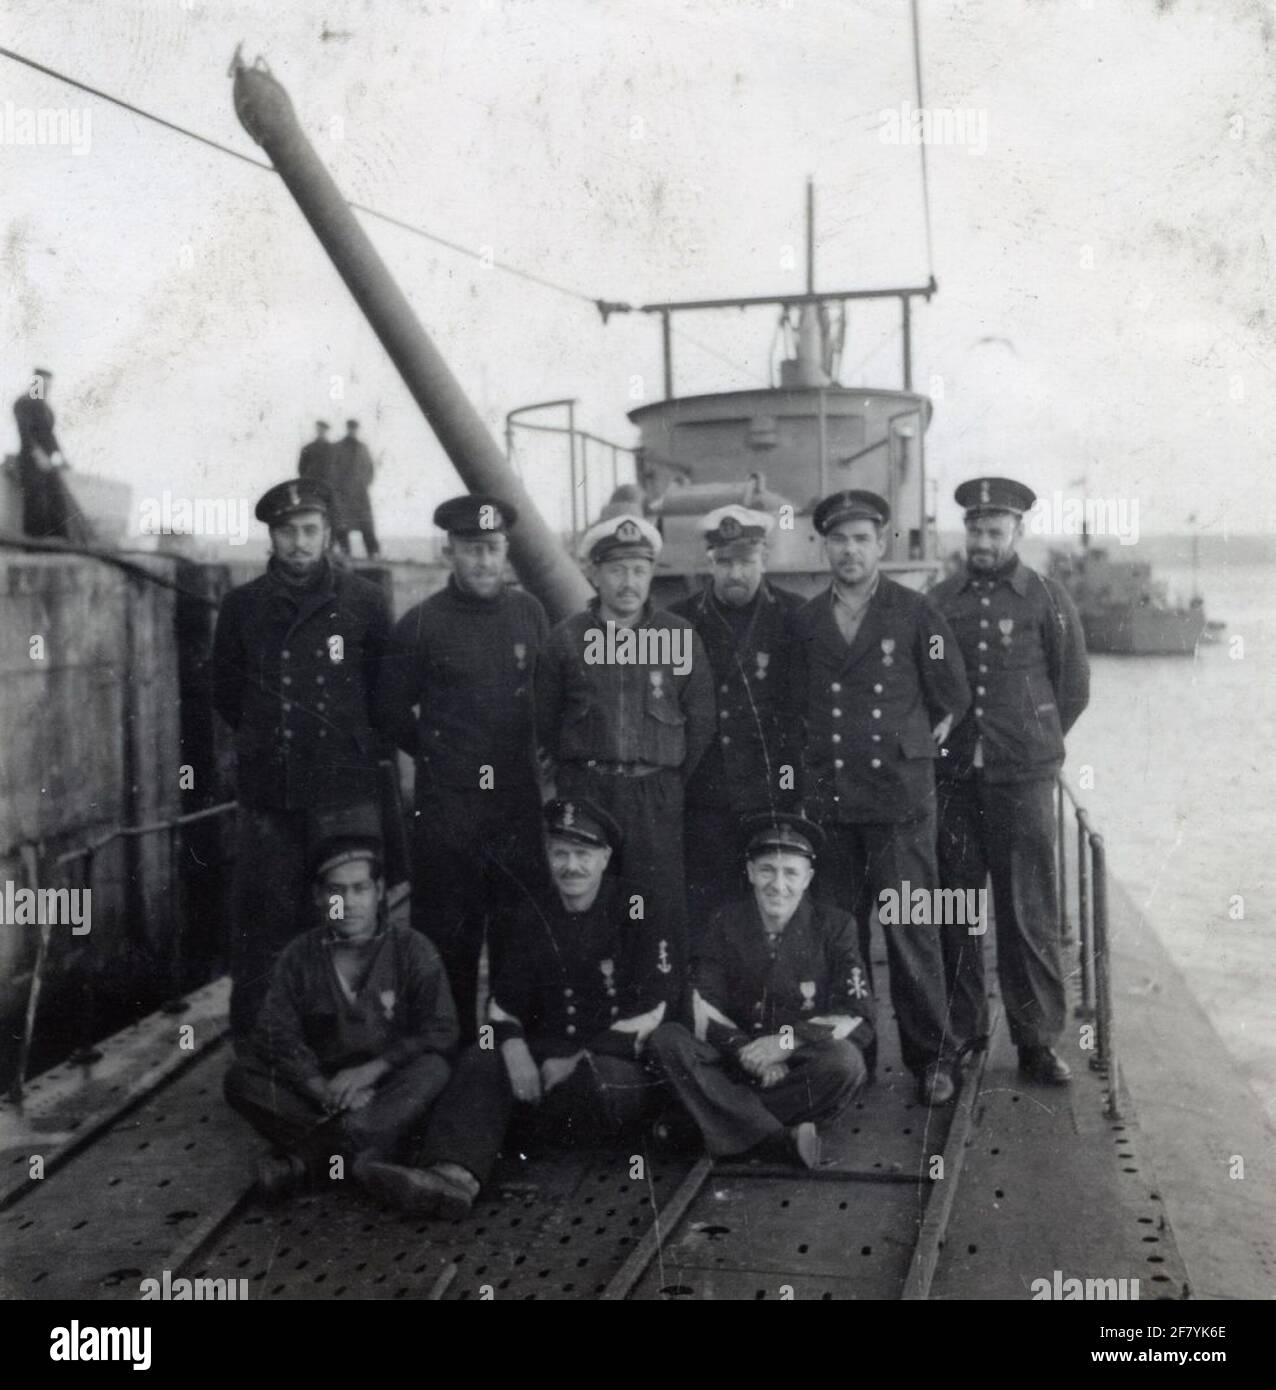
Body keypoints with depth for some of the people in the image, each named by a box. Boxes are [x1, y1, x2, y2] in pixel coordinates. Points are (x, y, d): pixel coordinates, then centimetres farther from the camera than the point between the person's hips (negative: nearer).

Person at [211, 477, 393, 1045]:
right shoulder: (243, 605, 6)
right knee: (262, 922, 5)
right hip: (267, 795, 2)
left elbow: (388, 694, 9)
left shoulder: (364, 602, 1)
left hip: (346, 792, -2)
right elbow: (225, 692, 17)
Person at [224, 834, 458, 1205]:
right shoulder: (298, 958, 2)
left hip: (392, 1094, -2)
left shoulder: (413, 950, -2)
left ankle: (313, 1153, -42)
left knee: (432, 1070, -32)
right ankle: (362, 1153, -33)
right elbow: (276, 1036, -8)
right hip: (322, 1087, 2)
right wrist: (324, 1089, -23)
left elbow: (440, 1034, -9)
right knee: (241, 1076, -20)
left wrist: (370, 1070, -20)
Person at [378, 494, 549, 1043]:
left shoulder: (529, 612, 4)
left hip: (519, 799, 3)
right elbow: (394, 709, 6)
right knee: (448, 939, 3)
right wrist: (438, 754, 10)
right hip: (446, 807, -3)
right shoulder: (420, 624, -5)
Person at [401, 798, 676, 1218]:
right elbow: (502, 1005, 10)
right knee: (480, 1062, -24)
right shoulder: (535, 918, 11)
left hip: (623, 1062, -4)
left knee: (596, 1079, -38)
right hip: (550, 1056, 4)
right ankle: (455, 1173, -46)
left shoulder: (636, 912, -3)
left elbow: (650, 1016, -8)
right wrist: (514, 1049, -13)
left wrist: (577, 1062, -16)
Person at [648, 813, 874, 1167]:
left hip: (804, 1070, -2)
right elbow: (704, 1016, -5)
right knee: (665, 1039, -23)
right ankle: (782, 1137, -28)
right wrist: (751, 1053, -21)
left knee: (844, 1059, -34)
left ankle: (733, 1124, -19)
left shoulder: (833, 926, -4)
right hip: (738, 1064, 2)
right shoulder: (726, 923, 1)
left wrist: (786, 1043, -21)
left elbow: (859, 1021, -10)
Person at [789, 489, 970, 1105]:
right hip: (828, 800, 3)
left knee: (912, 932, -1)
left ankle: (931, 1059, 11)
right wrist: (818, 758, 11)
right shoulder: (806, 621, 8)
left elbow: (953, 697, 7)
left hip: (900, 796, -3)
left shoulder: (915, 614, 0)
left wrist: (912, 747, 11)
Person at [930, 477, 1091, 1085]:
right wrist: (944, 740, 9)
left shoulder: (1047, 599, 1)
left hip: (1021, 780, -2)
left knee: (1029, 914, 1)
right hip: (951, 779, 2)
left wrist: (1033, 744, 8)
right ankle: (962, 1034, 18)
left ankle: (1038, 1040, 12)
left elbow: (1074, 687, 7)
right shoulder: (940, 601, 7)